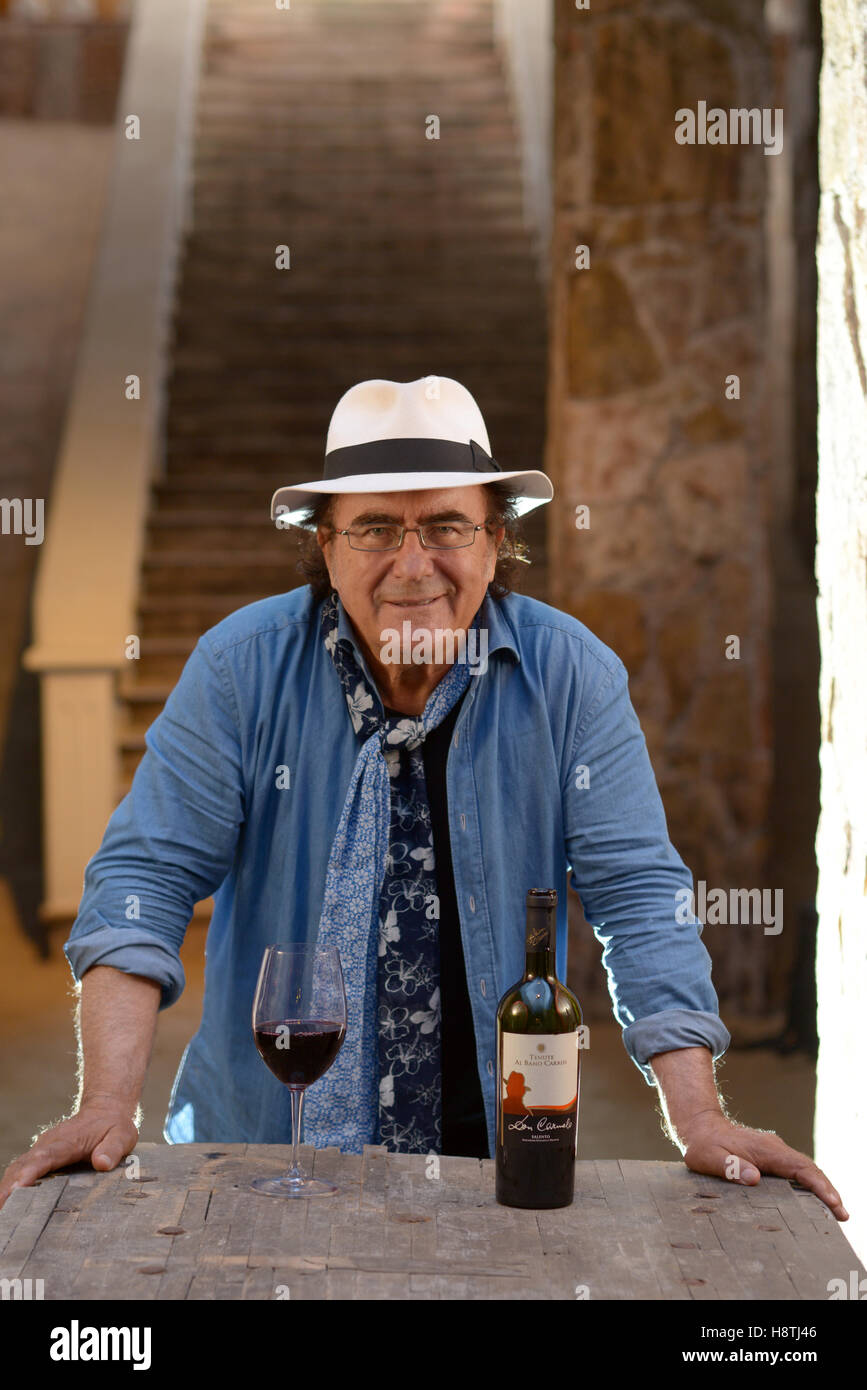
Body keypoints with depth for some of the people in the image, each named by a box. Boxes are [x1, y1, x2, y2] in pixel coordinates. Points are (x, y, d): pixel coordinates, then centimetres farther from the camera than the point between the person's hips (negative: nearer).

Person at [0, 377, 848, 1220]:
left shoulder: (571, 676, -3)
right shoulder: (243, 666, -5)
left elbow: (636, 894, -4)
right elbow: (148, 874, -5)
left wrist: (700, 1122, -14)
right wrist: (107, 1108, -16)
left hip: (490, 1148, 1)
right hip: (255, 1142, 0)